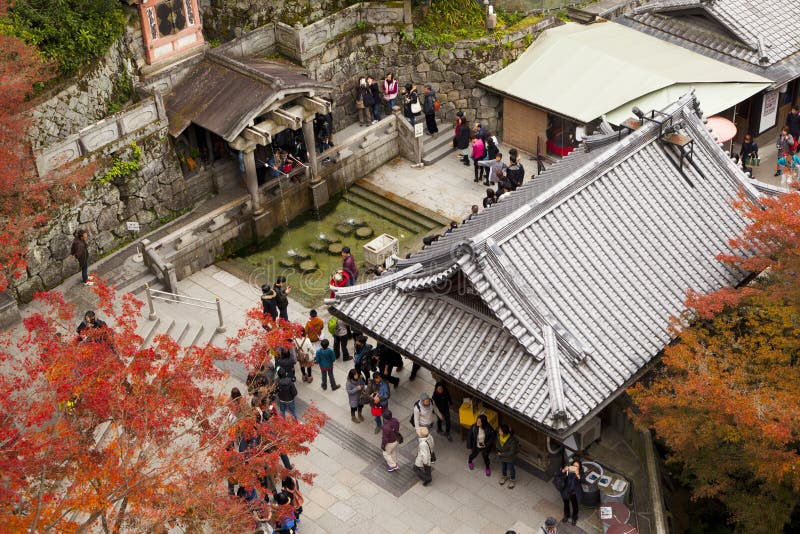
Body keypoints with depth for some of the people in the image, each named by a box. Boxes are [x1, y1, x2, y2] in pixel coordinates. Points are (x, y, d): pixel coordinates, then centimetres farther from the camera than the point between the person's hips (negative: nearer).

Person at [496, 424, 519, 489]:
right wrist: (499, 451, -12)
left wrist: (502, 454, -21)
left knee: (511, 469, 22)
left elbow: (512, 452, -28)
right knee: (503, 467, 29)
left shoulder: (512, 440, -39)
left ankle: (512, 480, 49)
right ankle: (504, 477, 59)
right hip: (502, 457, 5)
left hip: (510, 458, -5)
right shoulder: (499, 435, -23)